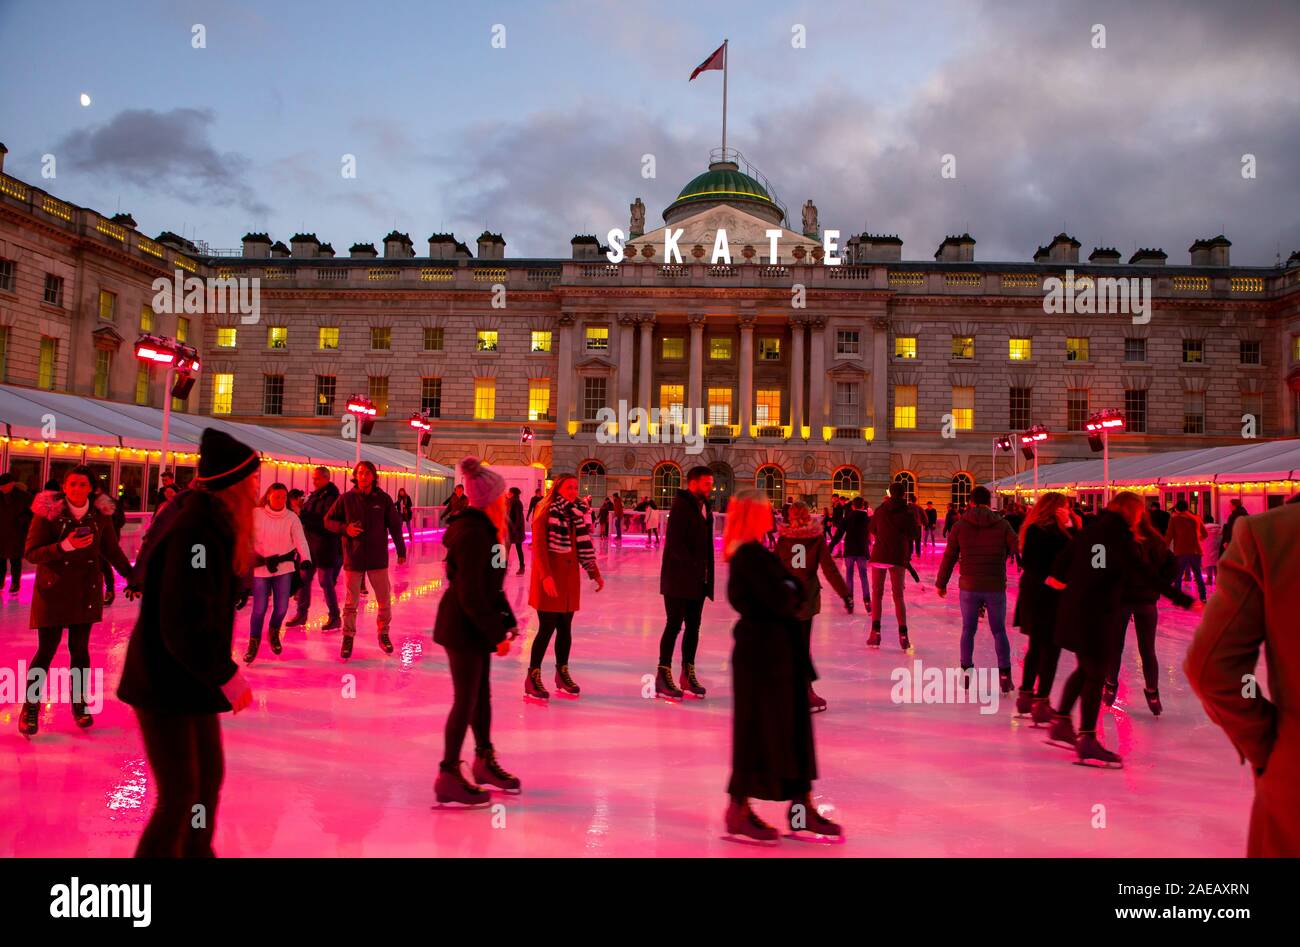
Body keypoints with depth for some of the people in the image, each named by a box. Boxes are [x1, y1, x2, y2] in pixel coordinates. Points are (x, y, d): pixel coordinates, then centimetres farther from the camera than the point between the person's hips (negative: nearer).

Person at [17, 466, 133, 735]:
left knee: (80, 648, 8)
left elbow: (112, 550, 9)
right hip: (54, 590, -2)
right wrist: (64, 546, -26)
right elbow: (31, 552, -11)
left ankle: (79, 704, 20)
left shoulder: (100, 513, -2)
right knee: (46, 650, 1)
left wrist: (132, 576, 5)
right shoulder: (48, 511, -10)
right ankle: (30, 708, 16)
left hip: (86, 589, 2)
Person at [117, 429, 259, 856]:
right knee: (181, 793, 0)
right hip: (166, 681, -10)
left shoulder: (208, 523, 4)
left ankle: (197, 850, 39)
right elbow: (184, 625, -28)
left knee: (209, 775, 21)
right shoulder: (194, 533, -26)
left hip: (191, 676, 10)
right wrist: (226, 676, -21)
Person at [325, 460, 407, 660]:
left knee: (385, 601, 7)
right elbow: (328, 520, 5)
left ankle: (383, 633, 26)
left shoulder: (383, 499, -2)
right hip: (353, 558, 0)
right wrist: (345, 528, -13)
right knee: (351, 603, 7)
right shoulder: (346, 499, -3)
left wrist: (401, 551, 6)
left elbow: (395, 526, 4)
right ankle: (348, 637, 21)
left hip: (378, 558, 1)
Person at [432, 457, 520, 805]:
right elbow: (471, 595, -25)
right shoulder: (473, 535, -23)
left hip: (476, 626, 10)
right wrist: (497, 633, -19)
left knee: (481, 693, 20)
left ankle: (484, 760, 36)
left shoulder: (483, 530, 9)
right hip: (463, 628, -10)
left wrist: (507, 622, 10)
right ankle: (448, 775, 13)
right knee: (466, 699, 0)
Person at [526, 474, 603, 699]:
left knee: (565, 627, 12)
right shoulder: (546, 513, -9)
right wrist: (546, 576, -22)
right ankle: (533, 678, 7)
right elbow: (538, 547, -14)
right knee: (547, 628, -4)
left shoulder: (579, 513, 9)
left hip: (570, 576, 6)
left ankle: (562, 673, 26)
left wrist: (595, 574, 11)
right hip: (550, 578, -5)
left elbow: (584, 546, 14)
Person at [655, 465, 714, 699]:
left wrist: (706, 573, 8)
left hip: (697, 580, 8)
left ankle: (688, 674, 20)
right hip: (678, 577, -8)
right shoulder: (681, 506, -13)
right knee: (674, 625, -3)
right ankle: (663, 676, 4)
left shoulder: (704, 506, 13)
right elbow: (675, 544, -19)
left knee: (693, 627, 11)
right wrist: (692, 564, -19)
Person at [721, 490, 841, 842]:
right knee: (758, 729, 0)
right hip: (763, 651, -10)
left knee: (792, 727, 14)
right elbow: (782, 600, -24)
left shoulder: (755, 553, 14)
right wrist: (791, 588, -4)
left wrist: (789, 591, -9)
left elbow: (794, 594, 12)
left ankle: (801, 806, 24)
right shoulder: (750, 555, -17)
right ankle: (739, 811, 14)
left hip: (775, 651, 10)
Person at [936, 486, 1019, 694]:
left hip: (969, 587, 0)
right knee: (999, 632, 11)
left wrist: (941, 583, 10)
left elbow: (949, 557, 1)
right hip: (996, 588, 0)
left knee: (968, 630, 12)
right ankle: (1005, 675, 12)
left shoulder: (960, 525, -2)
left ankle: (966, 671, 16)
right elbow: (1018, 551, 0)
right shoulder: (1002, 525, -3)